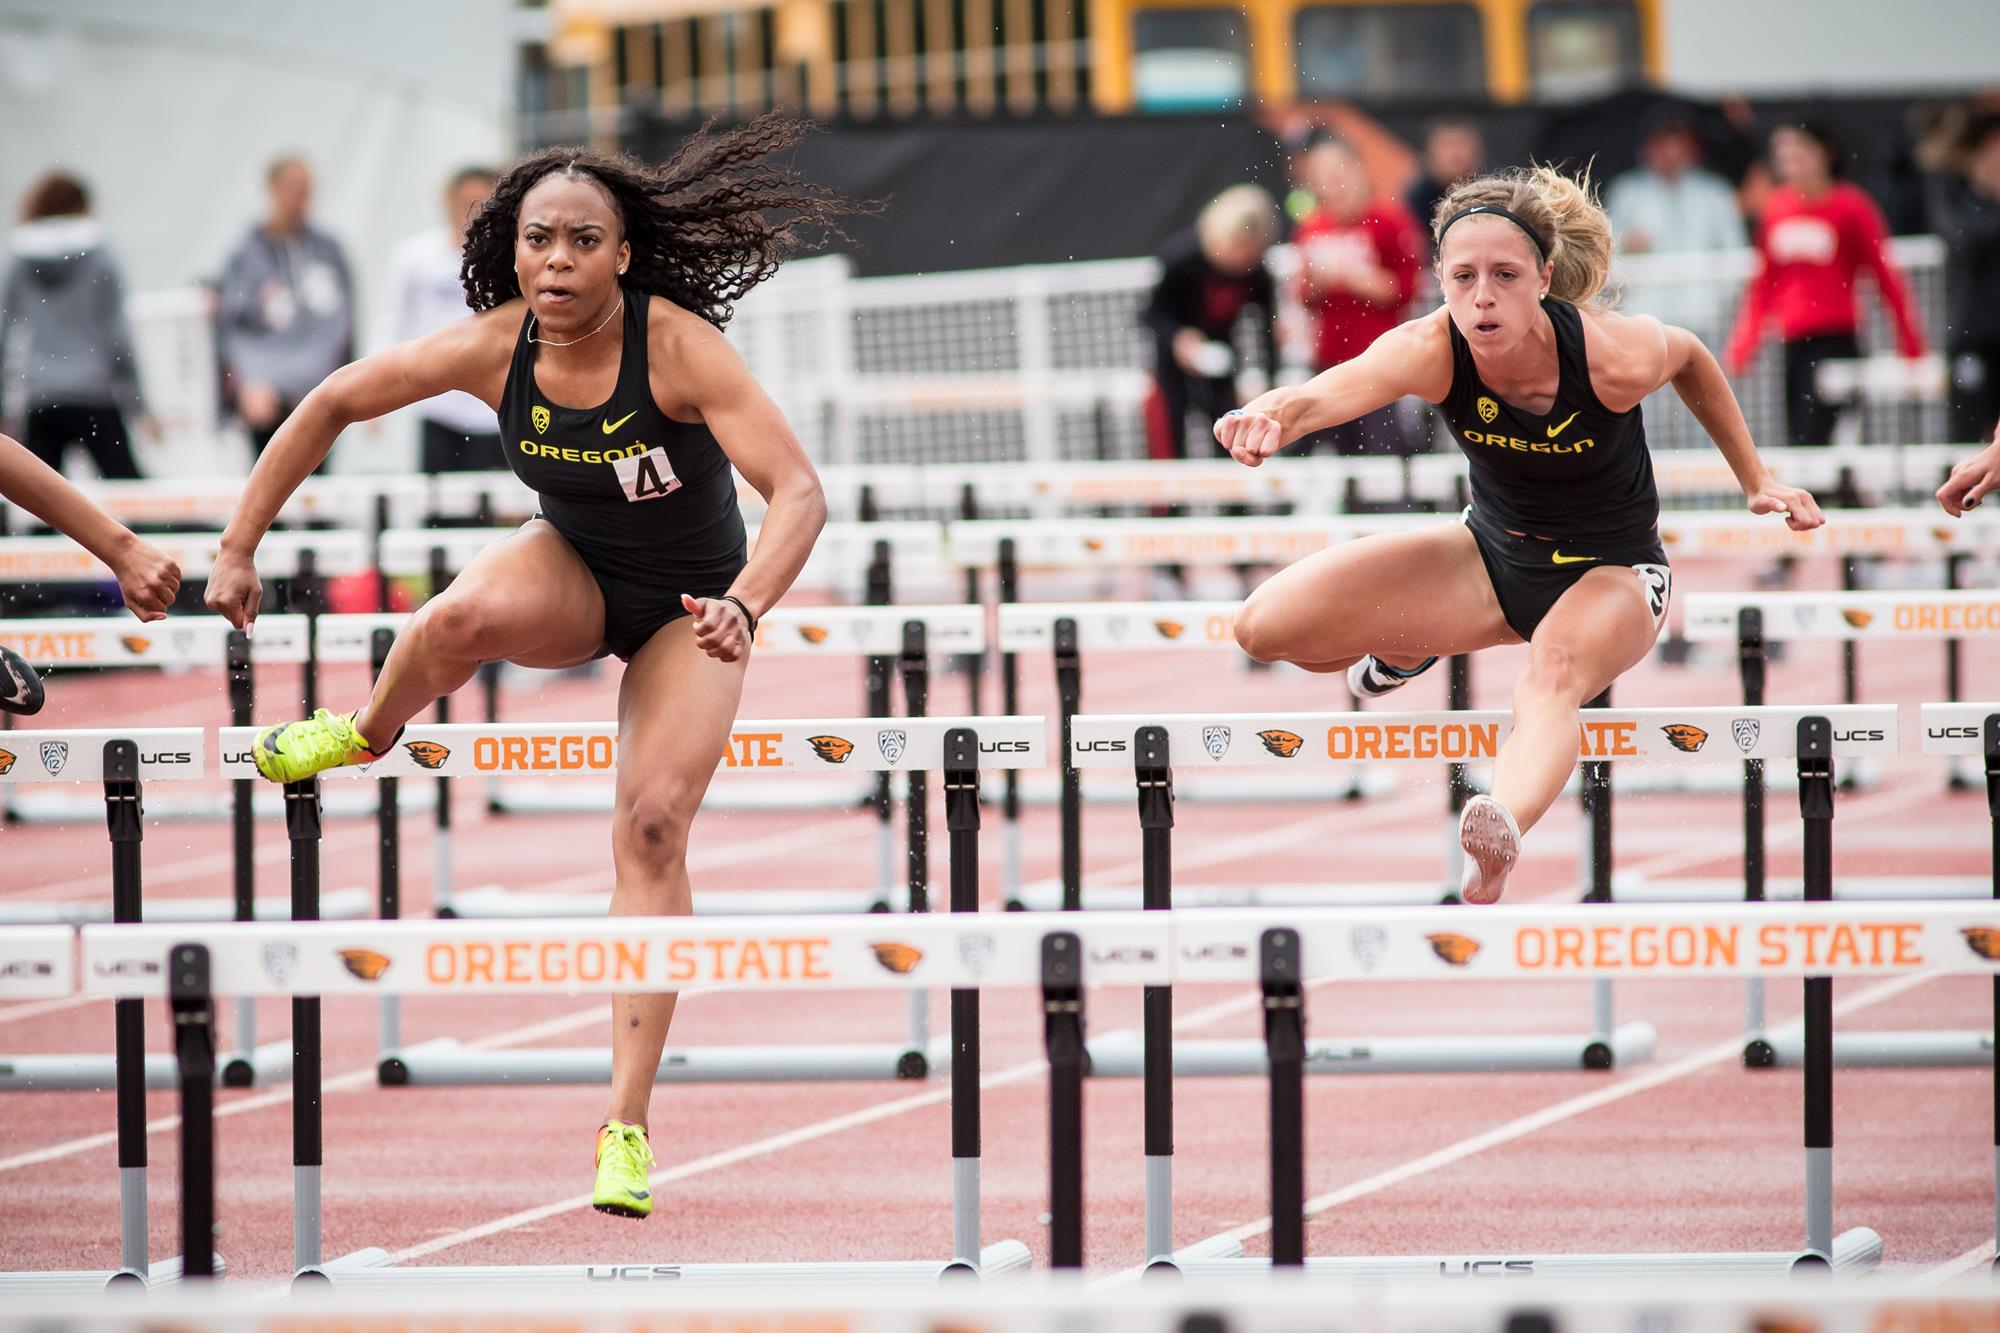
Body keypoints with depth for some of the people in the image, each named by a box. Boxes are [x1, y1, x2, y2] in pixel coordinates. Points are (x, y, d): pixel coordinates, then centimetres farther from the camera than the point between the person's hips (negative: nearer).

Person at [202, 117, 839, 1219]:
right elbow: (332, 404, -6)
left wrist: (743, 608, -53)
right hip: (569, 576, 2)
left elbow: (798, 492, -35)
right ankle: (371, 732, 2)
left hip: (686, 608, -2)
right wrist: (239, 548, -7)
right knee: (465, 615, -33)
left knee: (654, 828, -17)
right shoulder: (495, 346, -19)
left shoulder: (680, 347, -29)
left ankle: (628, 1126, -12)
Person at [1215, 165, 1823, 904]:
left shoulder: (1615, 357, -28)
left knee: (1551, 680, -40)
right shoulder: (1432, 350, -27)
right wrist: (1272, 415, -71)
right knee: (1266, 626, -7)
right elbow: (1332, 391, -48)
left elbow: (1690, 358, -3)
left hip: (1611, 571, -4)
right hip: (1494, 556, 4)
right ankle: (1408, 652, 27)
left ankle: (1507, 827, -72)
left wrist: (1755, 479, 5)